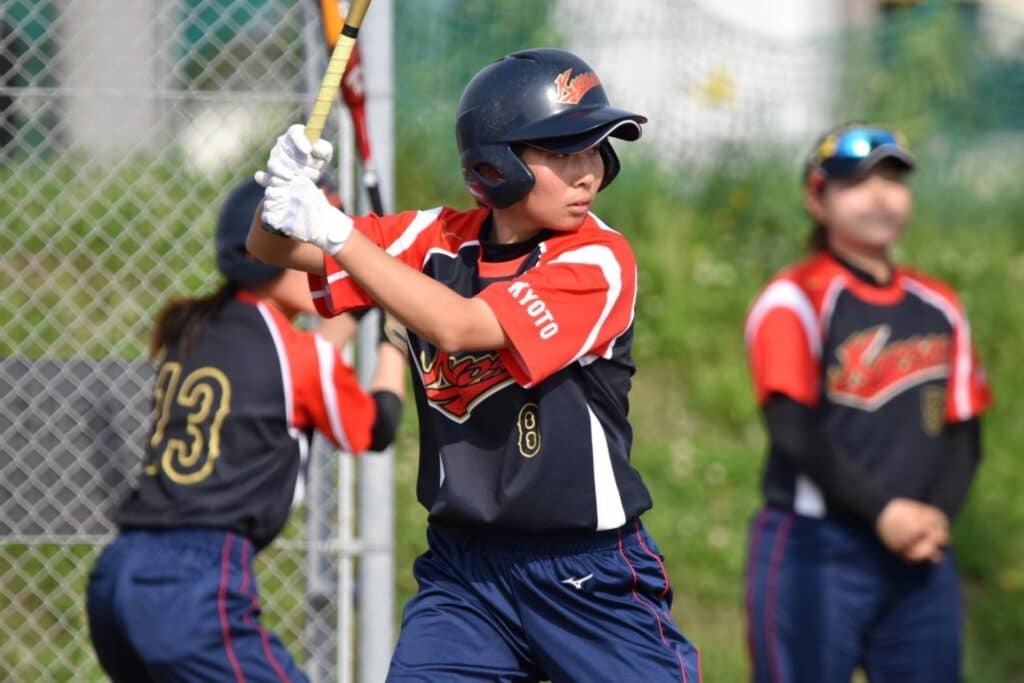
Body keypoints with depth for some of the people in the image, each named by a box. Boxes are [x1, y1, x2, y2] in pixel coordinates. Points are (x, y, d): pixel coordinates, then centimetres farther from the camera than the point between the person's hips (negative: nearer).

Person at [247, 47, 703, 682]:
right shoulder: (437, 241, 2)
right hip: (463, 569, 3)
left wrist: (333, 230, -25)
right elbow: (274, 249, 2)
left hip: (591, 578, -3)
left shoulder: (599, 261, -12)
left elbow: (460, 326, -24)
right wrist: (284, 184, -21)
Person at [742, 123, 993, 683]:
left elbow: (964, 432, 14)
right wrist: (883, 511, -17)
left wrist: (934, 517, -4)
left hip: (921, 557, 6)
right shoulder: (796, 300, -3)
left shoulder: (938, 307, 15)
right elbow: (793, 430, -12)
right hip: (815, 552, -6)